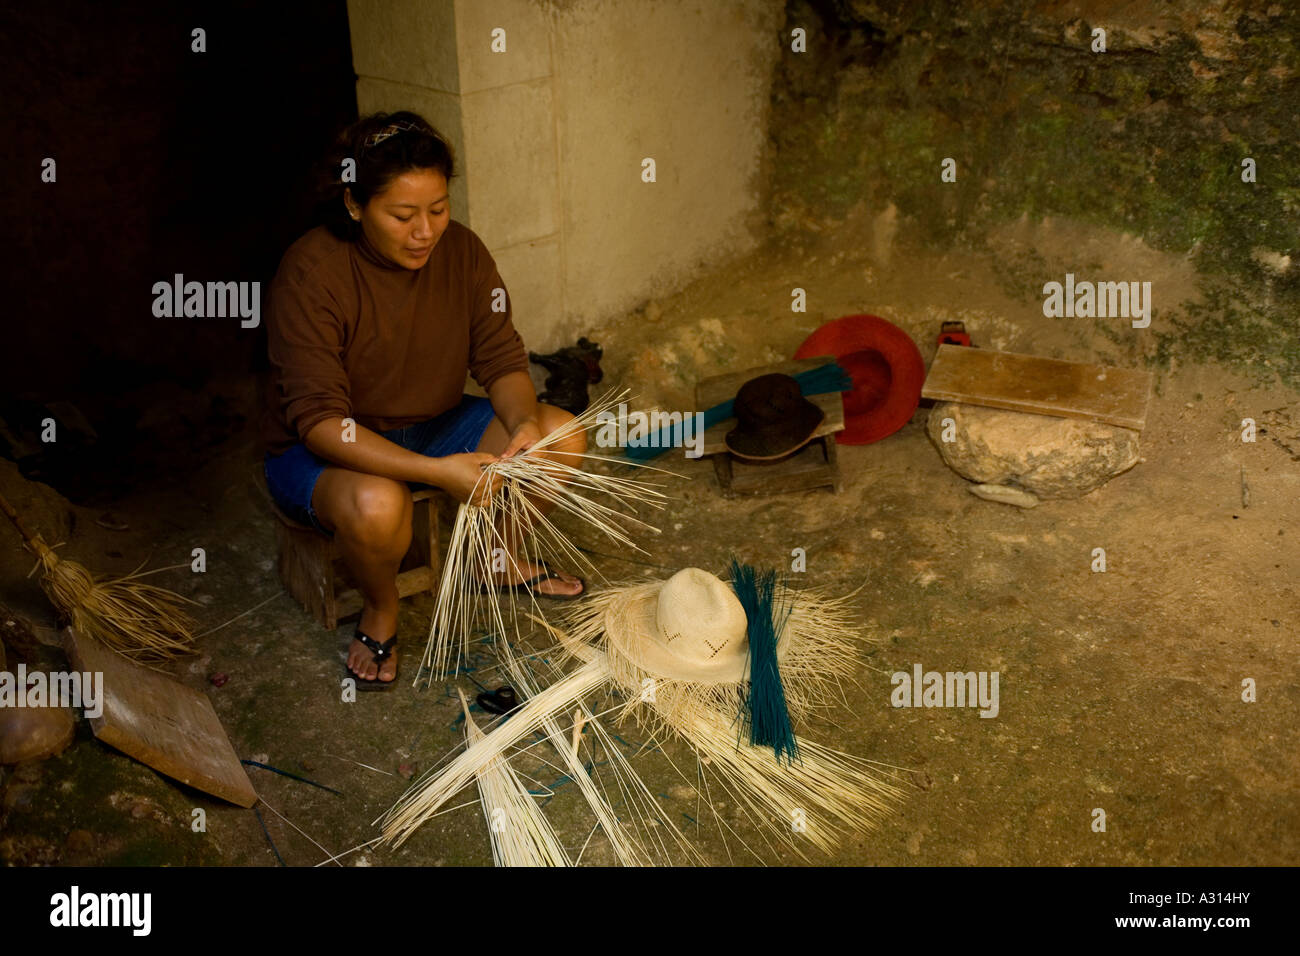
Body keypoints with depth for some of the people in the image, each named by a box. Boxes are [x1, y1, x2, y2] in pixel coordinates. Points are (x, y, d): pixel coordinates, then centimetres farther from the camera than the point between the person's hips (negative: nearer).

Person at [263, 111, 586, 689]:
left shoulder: (460, 250, -9)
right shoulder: (312, 272, -26)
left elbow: (502, 361, -4)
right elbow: (320, 422, -30)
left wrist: (525, 422, -28)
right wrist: (438, 471, -40)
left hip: (432, 426, 6)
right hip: (323, 451, -5)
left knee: (563, 435, -11)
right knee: (377, 504, -39)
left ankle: (505, 558, 15)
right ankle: (380, 610, -4)